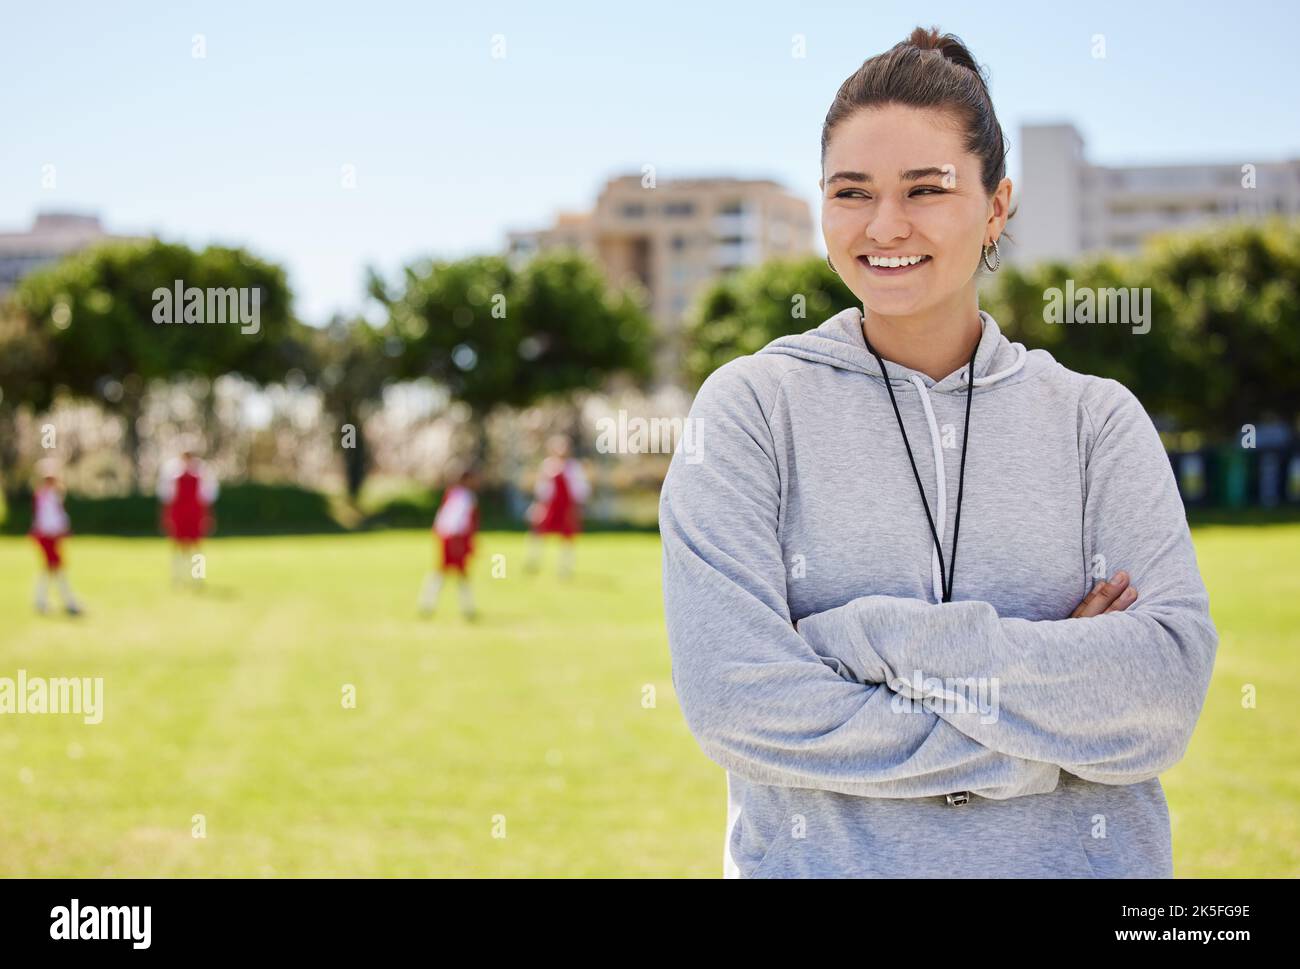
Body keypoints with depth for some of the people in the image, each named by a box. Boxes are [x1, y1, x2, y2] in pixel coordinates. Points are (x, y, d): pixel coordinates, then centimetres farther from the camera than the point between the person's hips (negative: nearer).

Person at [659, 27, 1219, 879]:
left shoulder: (1096, 417, 0)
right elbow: (732, 698, -16)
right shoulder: (750, 406, -5)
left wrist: (874, 638, -19)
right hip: (818, 858, -1)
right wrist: (1032, 754, -16)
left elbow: (1169, 687, -13)